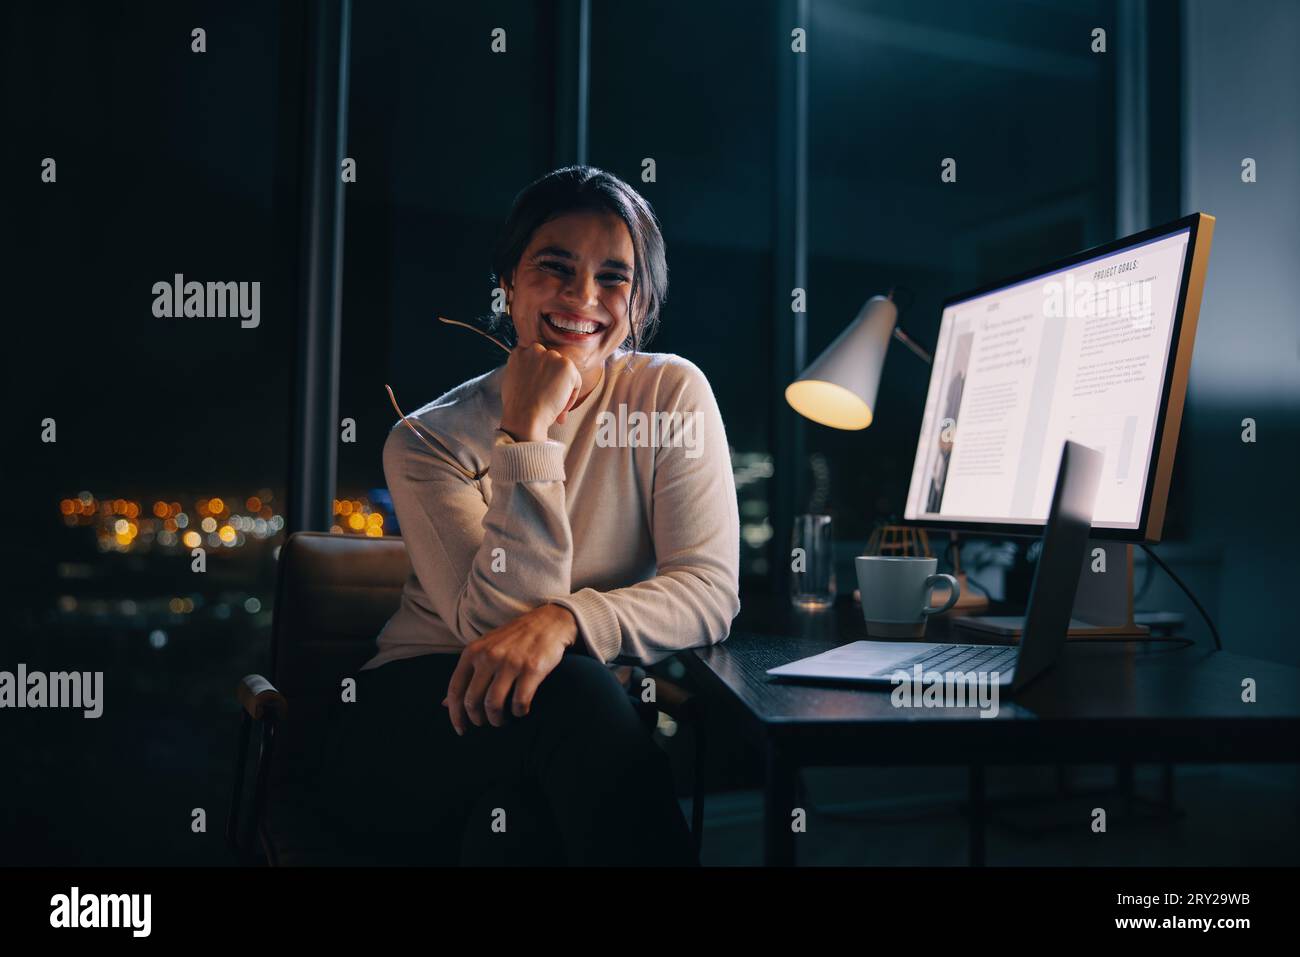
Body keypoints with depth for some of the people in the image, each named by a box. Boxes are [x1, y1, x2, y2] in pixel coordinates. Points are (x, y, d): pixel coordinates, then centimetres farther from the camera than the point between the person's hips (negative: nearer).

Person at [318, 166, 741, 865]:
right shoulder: (430, 438, -5)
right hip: (417, 710, -1)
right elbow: (495, 621, -17)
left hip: (590, 727, 2)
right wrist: (526, 434, -22)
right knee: (571, 689, -32)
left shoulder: (671, 394, -2)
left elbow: (712, 588, -12)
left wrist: (565, 620, -30)